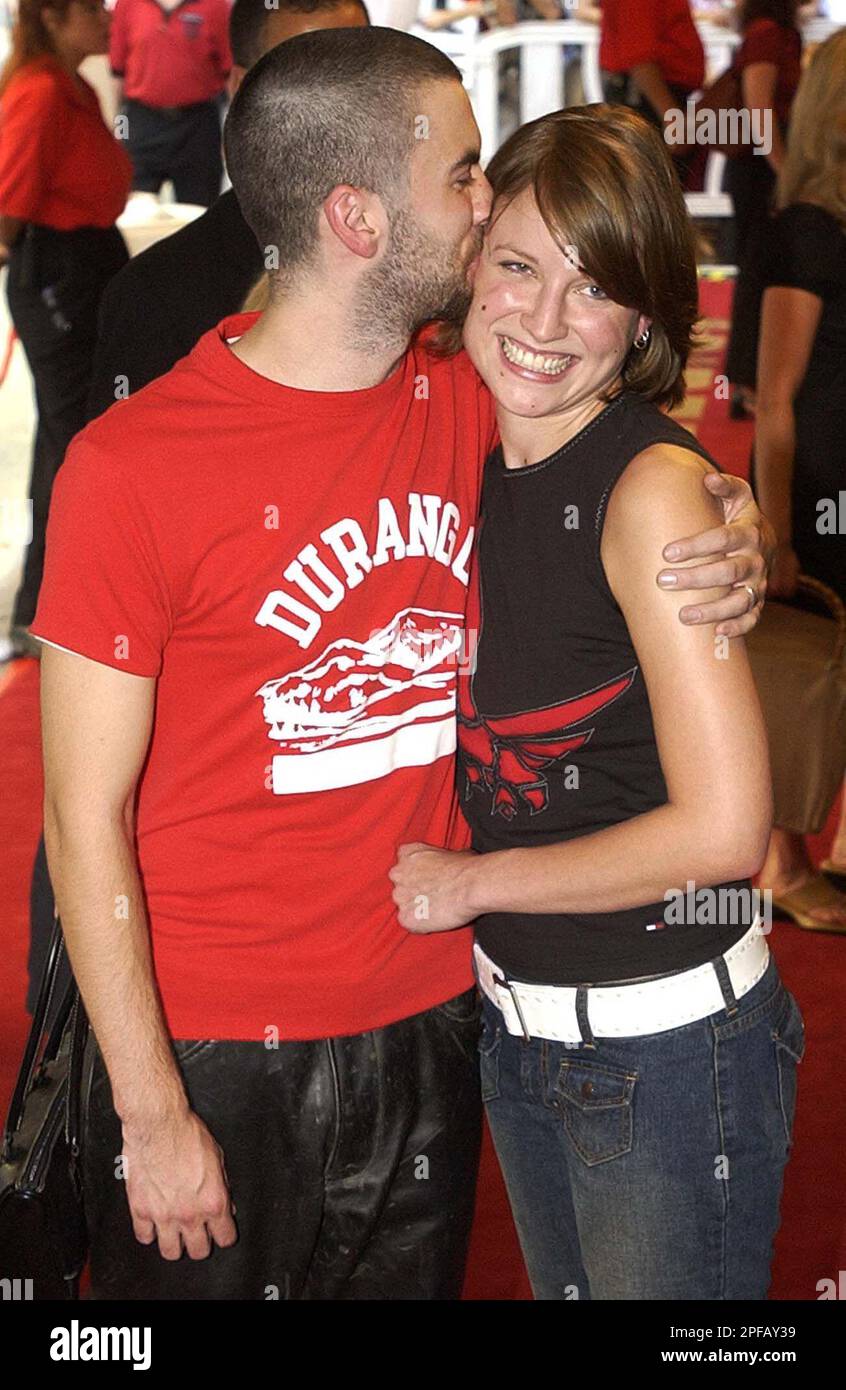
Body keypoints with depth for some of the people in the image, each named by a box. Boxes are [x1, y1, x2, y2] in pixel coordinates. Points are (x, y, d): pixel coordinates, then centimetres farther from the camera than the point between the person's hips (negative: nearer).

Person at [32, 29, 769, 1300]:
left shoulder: (473, 408, 0)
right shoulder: (132, 465, -16)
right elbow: (86, 818, -12)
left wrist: (723, 563, -6)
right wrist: (155, 1114, -12)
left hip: (432, 1026, 5)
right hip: (214, 1052, -5)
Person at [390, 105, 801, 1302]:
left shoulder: (653, 487, -20)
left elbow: (724, 830, -23)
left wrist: (470, 883, -13)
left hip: (670, 1047, -7)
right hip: (517, 1024, 7)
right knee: (561, 1288, 23)